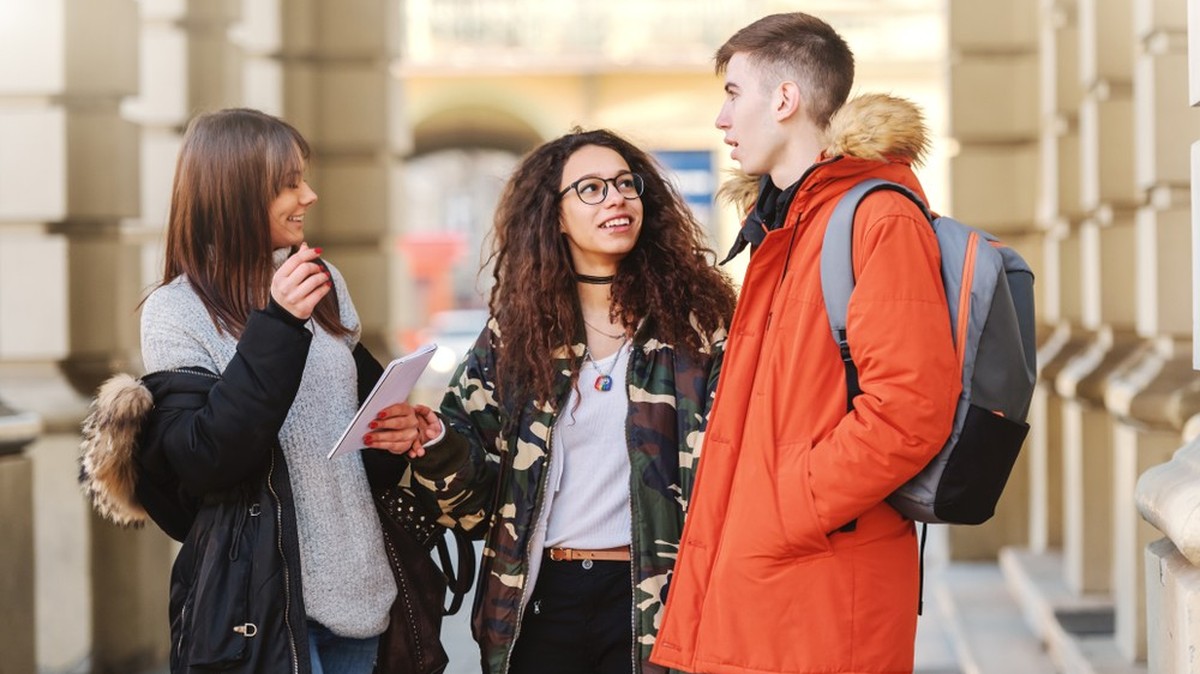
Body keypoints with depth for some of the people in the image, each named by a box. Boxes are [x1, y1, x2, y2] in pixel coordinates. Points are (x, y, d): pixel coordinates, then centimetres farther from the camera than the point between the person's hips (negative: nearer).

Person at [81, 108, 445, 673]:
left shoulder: (324, 284, 8)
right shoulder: (176, 312, -9)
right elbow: (201, 462, -20)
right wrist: (276, 329, -25)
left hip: (361, 580, 6)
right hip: (261, 597, -6)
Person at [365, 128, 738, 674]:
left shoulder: (692, 319, -1)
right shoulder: (517, 327, 5)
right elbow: (478, 488, 6)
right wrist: (434, 443, -14)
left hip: (648, 595, -2)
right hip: (541, 600, 2)